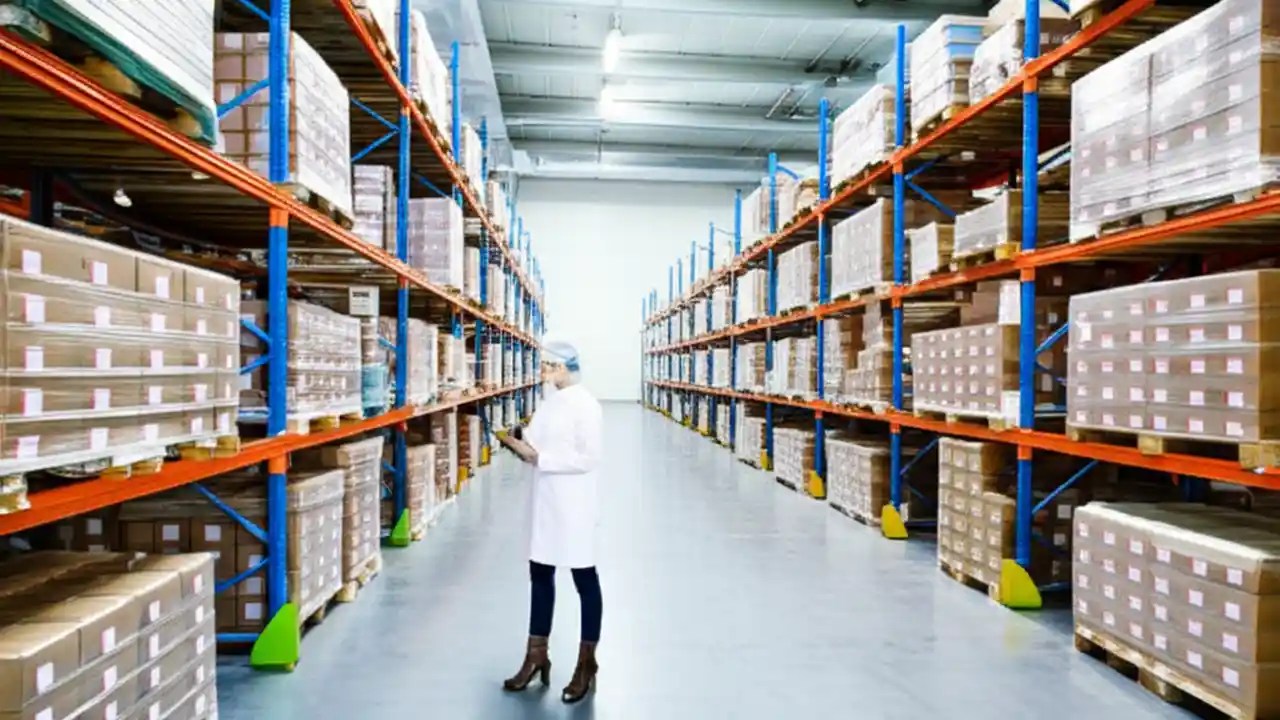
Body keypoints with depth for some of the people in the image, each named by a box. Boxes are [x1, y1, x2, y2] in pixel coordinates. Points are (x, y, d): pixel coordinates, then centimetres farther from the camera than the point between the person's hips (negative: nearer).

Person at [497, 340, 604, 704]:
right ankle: (536, 656, 28)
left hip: (573, 505, -8)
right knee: (540, 575, 14)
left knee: (584, 579, 6)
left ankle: (586, 663, 19)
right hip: (545, 501, 8)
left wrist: (538, 457, -22)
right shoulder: (550, 402, 9)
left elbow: (588, 458, -21)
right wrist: (519, 445, -4)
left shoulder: (584, 405, -14)